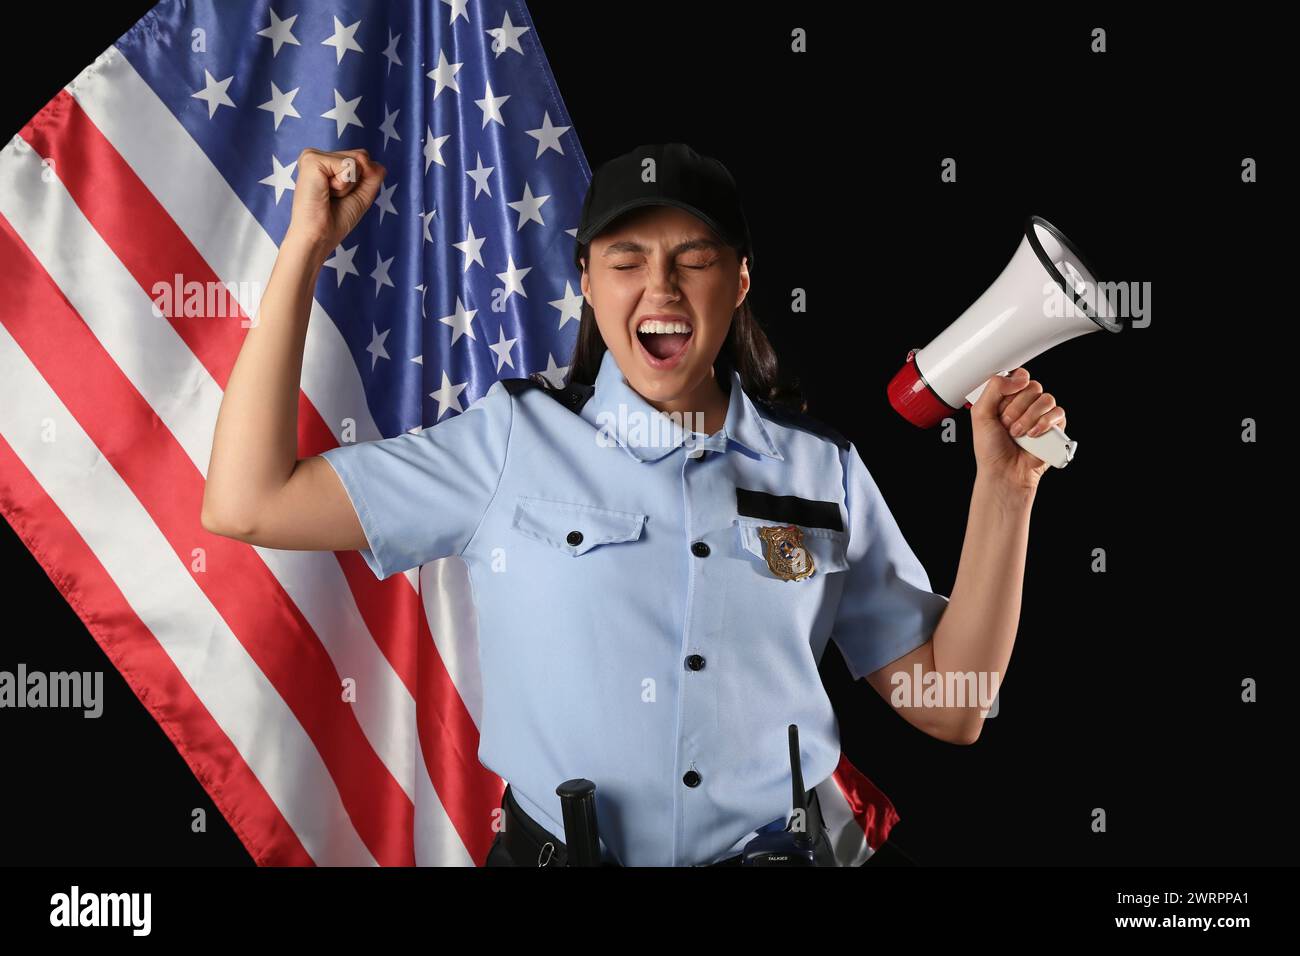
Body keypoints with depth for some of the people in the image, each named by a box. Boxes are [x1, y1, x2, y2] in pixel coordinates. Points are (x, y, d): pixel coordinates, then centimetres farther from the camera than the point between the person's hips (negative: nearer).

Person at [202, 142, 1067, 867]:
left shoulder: (822, 468, 6)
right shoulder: (515, 442, 1)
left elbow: (948, 706, 7)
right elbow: (249, 504, -4)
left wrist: (1004, 490, -2)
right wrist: (307, 246, -3)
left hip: (777, 849, 1)